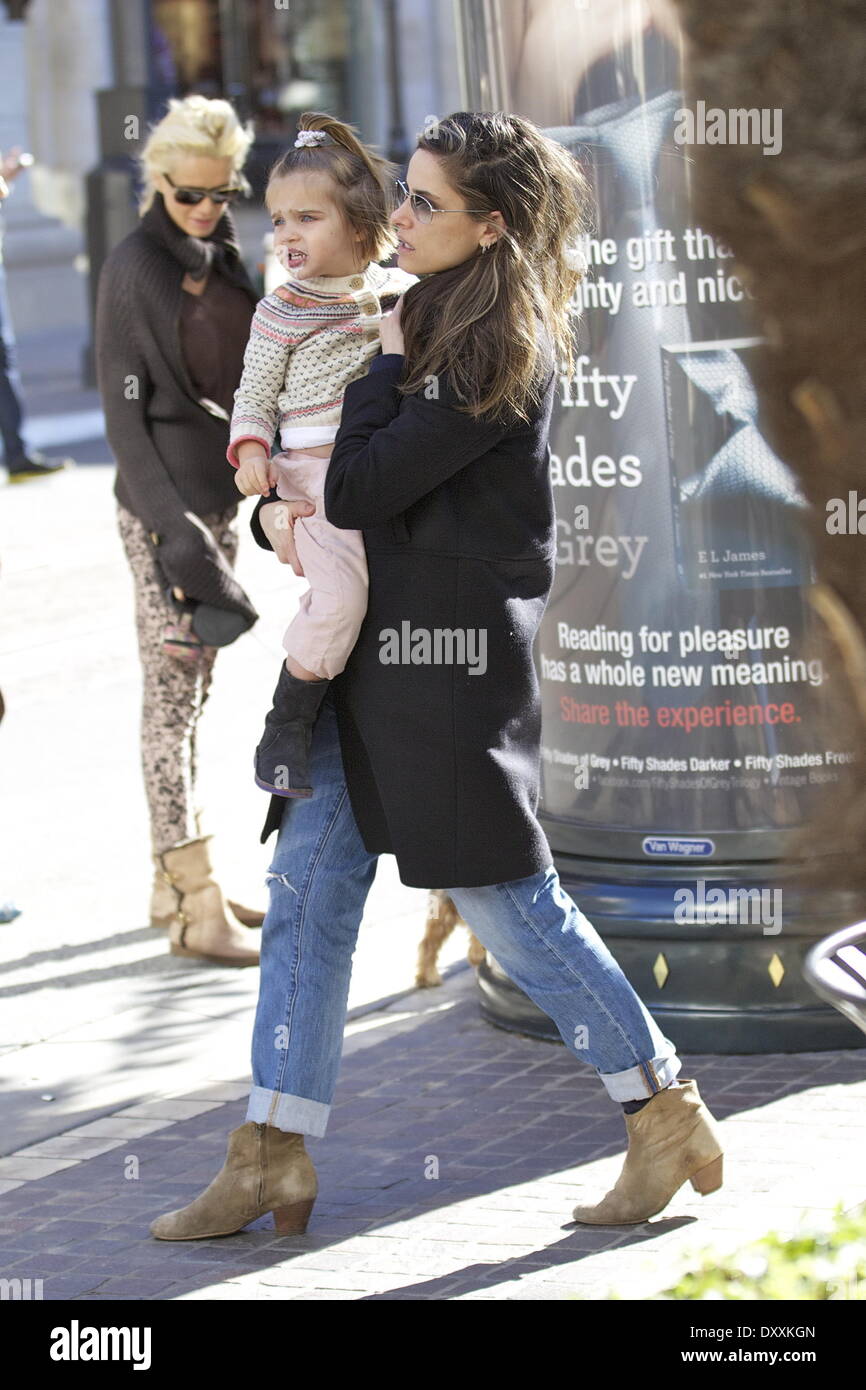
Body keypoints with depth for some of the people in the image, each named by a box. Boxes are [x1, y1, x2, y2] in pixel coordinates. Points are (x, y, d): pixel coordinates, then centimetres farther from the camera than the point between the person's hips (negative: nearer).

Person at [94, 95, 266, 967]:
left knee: (194, 693, 12)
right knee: (172, 695, -6)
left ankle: (174, 884, 20)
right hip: (163, 503, -8)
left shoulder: (218, 259, 11)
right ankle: (198, 910, -7)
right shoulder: (135, 267, -11)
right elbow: (123, 411, -12)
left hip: (217, 494, 8)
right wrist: (172, 523, -18)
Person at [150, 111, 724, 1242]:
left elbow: (359, 490, -20)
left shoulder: (504, 355, -18)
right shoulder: (433, 318, 12)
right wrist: (277, 512, 0)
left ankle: (669, 1117, 15)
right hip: (370, 643, 9)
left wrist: (388, 363, -8)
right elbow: (314, 460, 20)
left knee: (507, 896, 0)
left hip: (454, 650, -9)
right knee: (306, 890, 6)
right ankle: (272, 1159, 10)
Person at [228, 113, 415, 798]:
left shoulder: (403, 291, 9)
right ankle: (287, 728, -9)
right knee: (340, 595, -22)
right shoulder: (282, 311, 0)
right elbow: (254, 397, 3)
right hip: (317, 470, -5)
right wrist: (251, 449, -13)